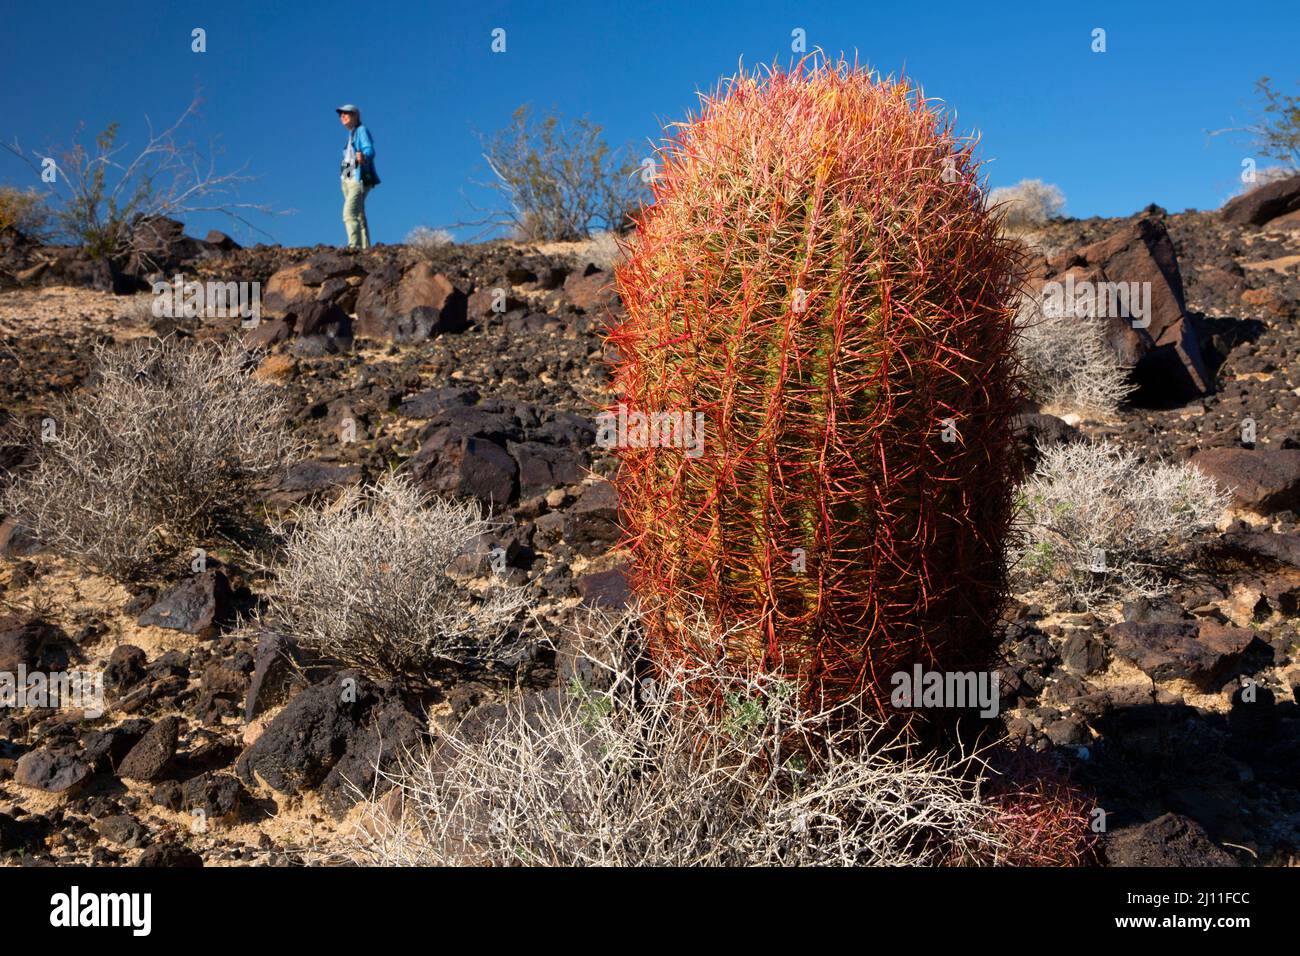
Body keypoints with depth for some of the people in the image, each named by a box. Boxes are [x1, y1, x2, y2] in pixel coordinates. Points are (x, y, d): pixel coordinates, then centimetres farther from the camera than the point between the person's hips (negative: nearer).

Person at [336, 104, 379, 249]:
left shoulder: (362, 130, -5)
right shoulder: (351, 135, 20)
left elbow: (370, 150, -20)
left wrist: (363, 157, -41)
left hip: (359, 179, -10)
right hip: (349, 180, 10)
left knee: (349, 214, -23)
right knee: (359, 217, 7)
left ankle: (354, 247, -31)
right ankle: (365, 248, 8)